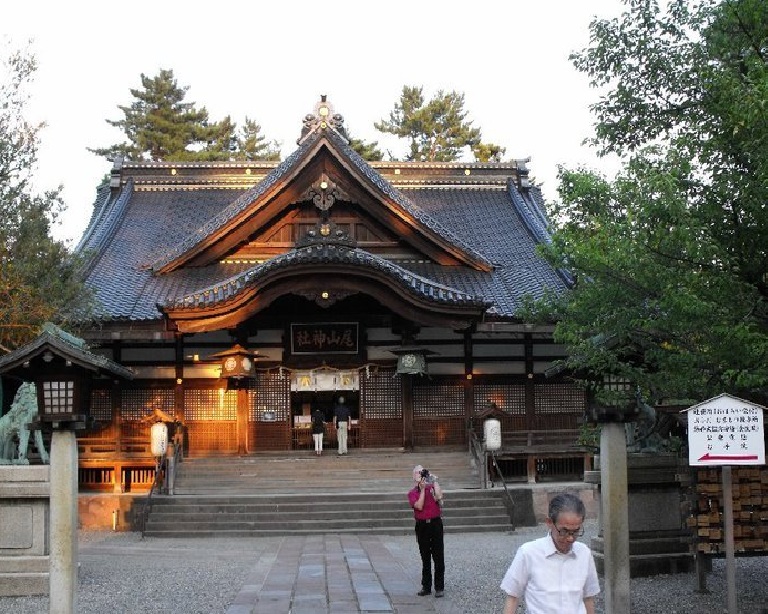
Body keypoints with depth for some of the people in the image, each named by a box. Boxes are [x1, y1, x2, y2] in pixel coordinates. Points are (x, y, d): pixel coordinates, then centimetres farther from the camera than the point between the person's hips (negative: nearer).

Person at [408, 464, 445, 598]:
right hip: (422, 525, 1)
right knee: (425, 558, 9)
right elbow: (419, 506, -9)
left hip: (435, 523, -1)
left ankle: (439, 588, 3)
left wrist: (434, 481, -8)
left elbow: (439, 496, -14)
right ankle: (426, 587, 16)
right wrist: (422, 489, -10)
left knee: (438, 558, -2)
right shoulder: (412, 493, 6)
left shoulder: (431, 487, 6)